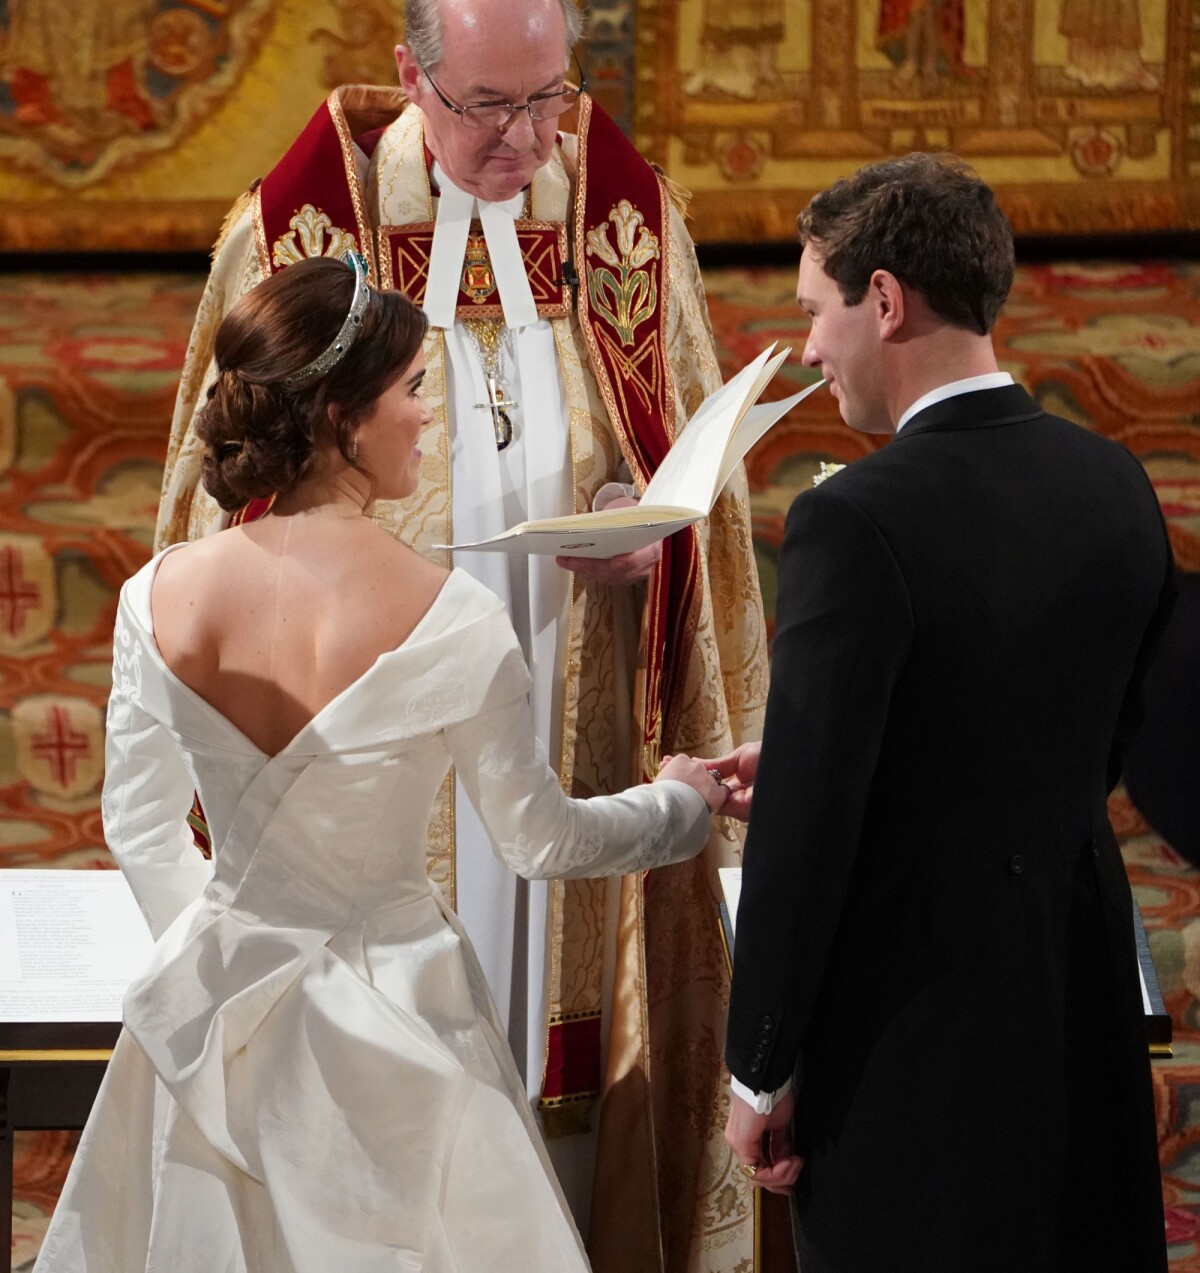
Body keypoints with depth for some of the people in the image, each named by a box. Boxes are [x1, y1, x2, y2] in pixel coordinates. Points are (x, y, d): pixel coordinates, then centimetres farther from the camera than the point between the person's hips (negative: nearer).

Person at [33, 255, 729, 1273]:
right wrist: (681, 804, 11)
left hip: (218, 998, 3)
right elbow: (539, 840, -7)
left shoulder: (160, 598, -10)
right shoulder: (449, 618, -20)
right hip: (392, 1020, -3)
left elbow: (140, 831, 3)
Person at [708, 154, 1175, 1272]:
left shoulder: (856, 521, -20)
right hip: (1083, 989, 7)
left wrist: (760, 1074, -8)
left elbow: (808, 831, -19)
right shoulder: (1114, 483, 2)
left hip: (915, 1018, -7)